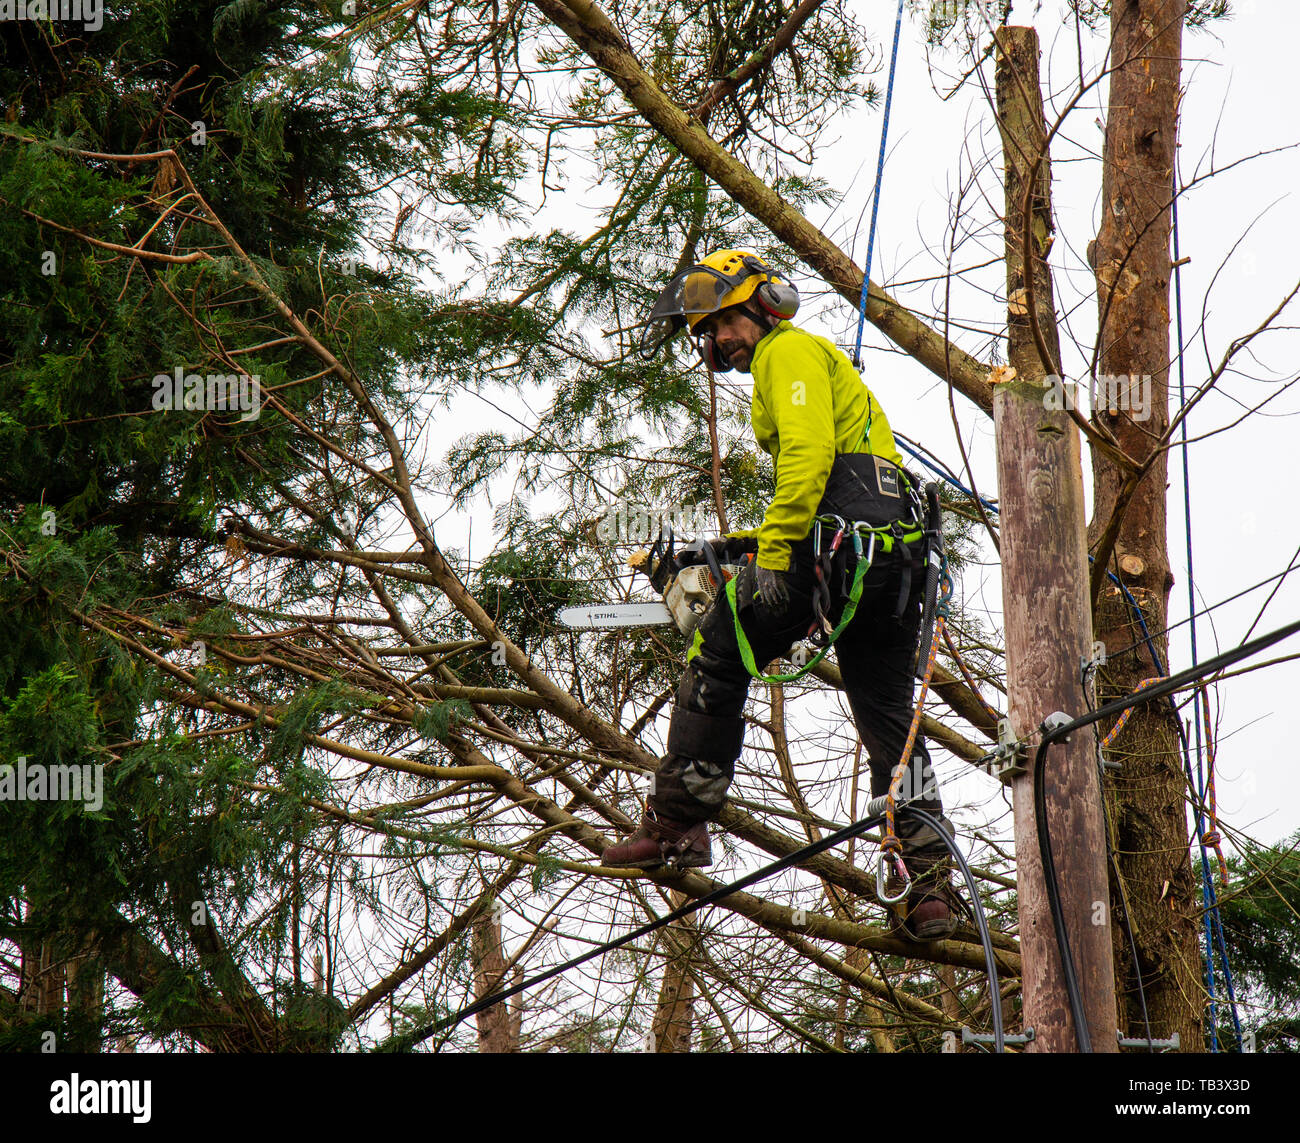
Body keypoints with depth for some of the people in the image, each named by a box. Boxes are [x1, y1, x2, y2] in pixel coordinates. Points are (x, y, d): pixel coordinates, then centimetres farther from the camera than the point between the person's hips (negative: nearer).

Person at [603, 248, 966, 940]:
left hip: (842, 538, -10)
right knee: (890, 722, 7)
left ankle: (677, 824, 1)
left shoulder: (790, 351, 2)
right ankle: (930, 888, -1)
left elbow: (808, 452, -15)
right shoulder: (826, 366, 34)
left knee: (717, 658, 1)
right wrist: (745, 545, 27)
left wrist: (772, 556, -20)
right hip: (898, 554, 10)